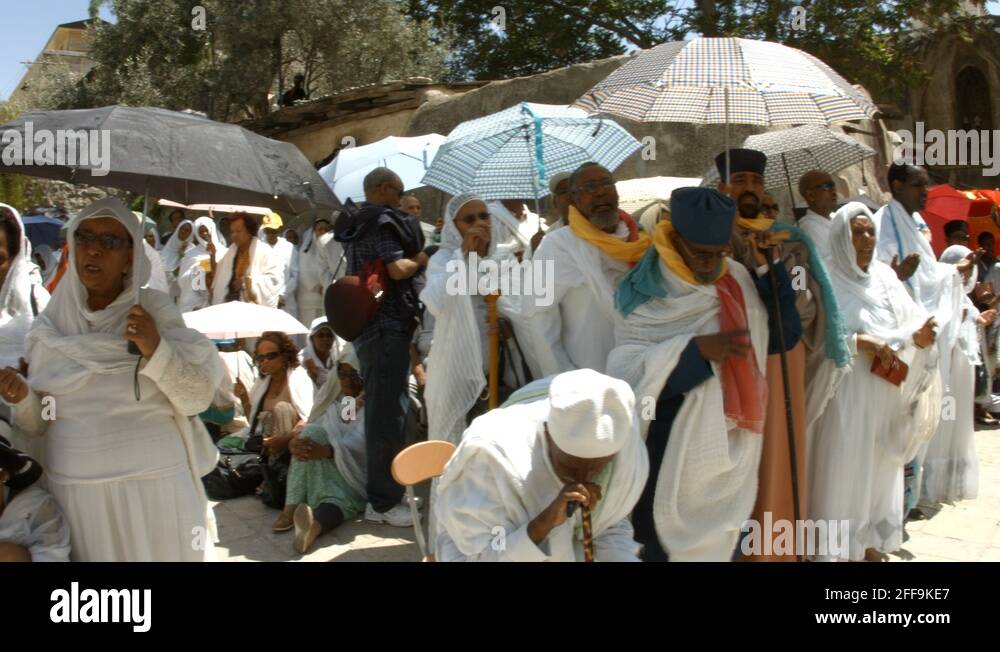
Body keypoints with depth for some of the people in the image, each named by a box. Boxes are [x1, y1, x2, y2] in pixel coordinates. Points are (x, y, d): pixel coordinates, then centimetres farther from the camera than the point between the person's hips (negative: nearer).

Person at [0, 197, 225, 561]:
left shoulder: (154, 310, -4)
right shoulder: (49, 327, 4)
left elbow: (198, 399, -8)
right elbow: (39, 424, 9)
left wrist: (157, 350, -21)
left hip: (154, 487, -2)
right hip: (75, 493, 2)